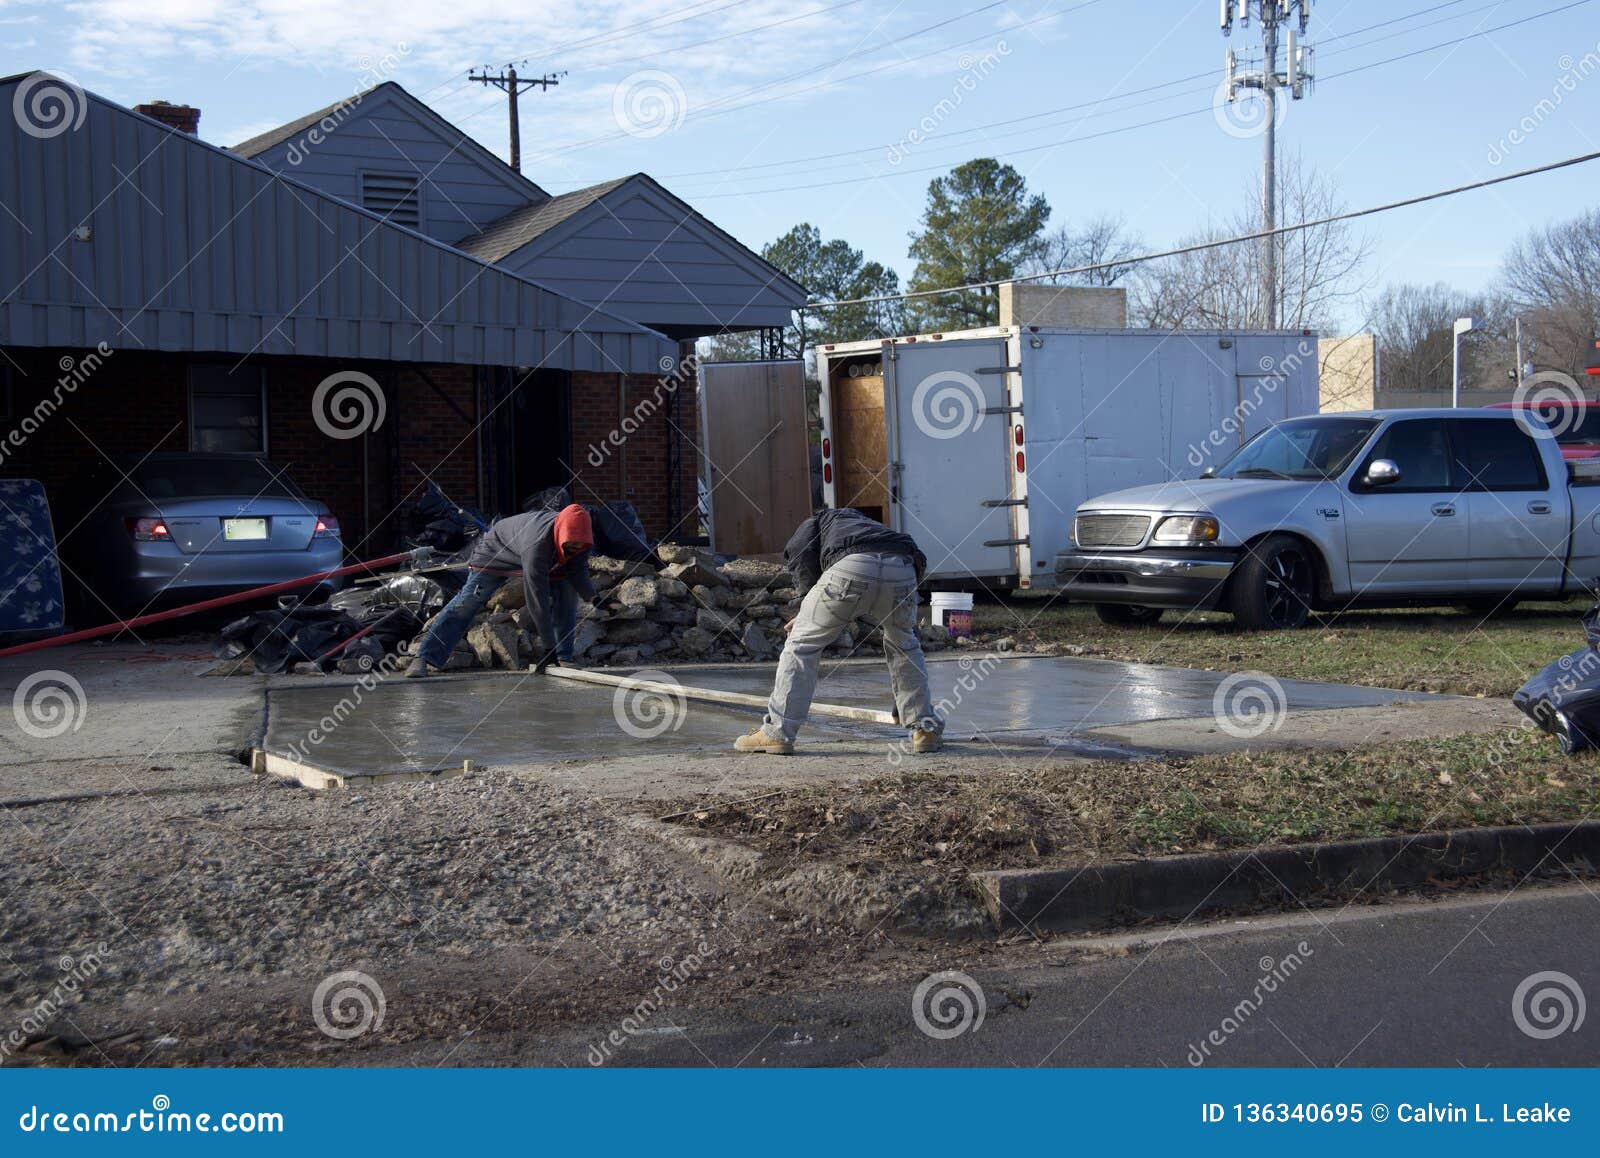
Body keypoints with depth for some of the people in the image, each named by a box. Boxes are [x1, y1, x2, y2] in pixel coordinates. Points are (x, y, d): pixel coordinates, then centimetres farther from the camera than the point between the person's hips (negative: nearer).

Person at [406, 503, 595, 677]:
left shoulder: (579, 536, -27)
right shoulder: (537, 544, -47)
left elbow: (577, 570, -10)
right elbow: (537, 600, -43)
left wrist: (592, 597, -27)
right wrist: (547, 646, -40)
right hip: (496, 553, -7)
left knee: (567, 591, -9)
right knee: (466, 603, -17)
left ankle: (564, 658, -1)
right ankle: (423, 659, -18)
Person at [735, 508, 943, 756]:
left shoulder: (817, 521, 36)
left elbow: (800, 551, 10)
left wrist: (813, 601, 22)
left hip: (851, 568, -4)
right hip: (903, 567, 4)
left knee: (802, 644, 13)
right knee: (904, 646, 31)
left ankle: (777, 733, 13)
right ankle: (926, 730, 29)